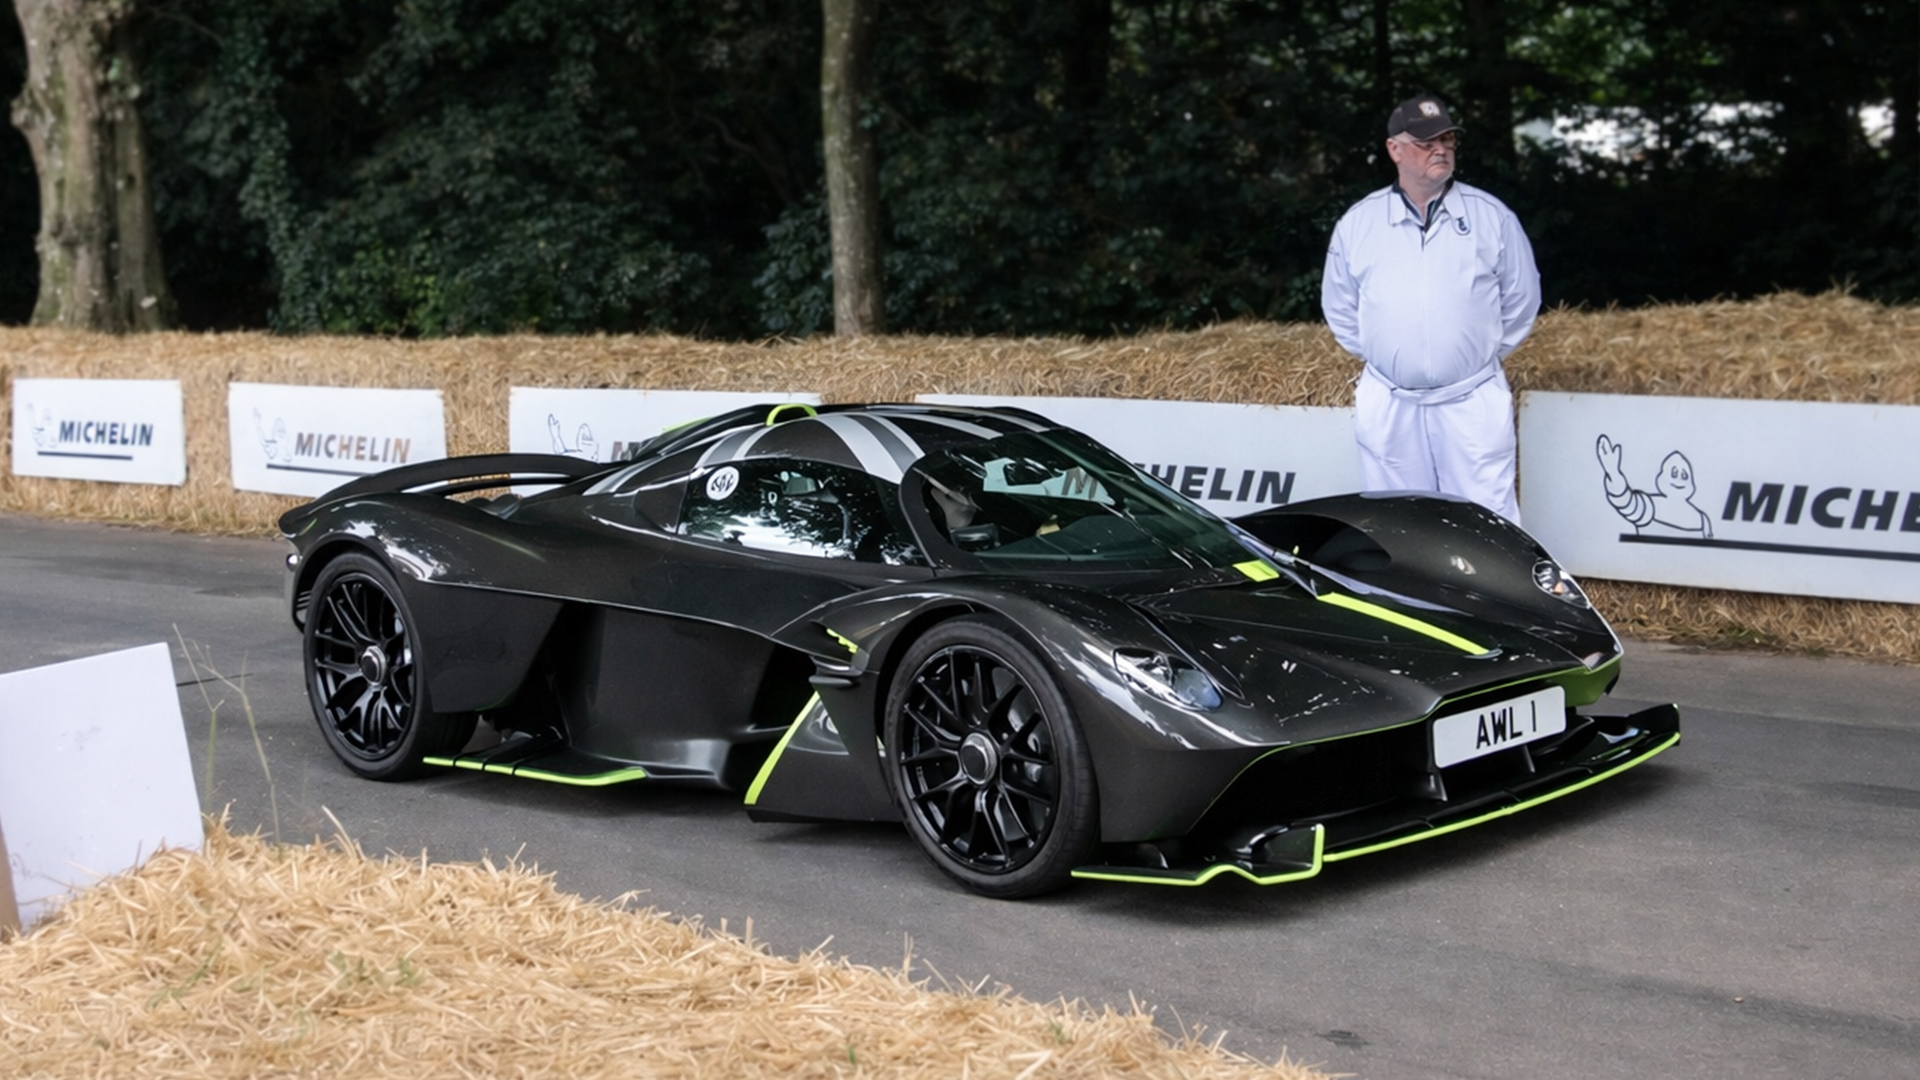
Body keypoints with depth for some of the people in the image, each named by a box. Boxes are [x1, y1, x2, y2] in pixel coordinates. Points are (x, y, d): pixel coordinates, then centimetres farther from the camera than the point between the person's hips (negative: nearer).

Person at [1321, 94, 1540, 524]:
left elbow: (1521, 298, 11)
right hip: (1387, 407, 1)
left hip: (1472, 404, -1)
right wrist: (1380, 357, 10)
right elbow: (1339, 306, 14)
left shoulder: (1492, 217, 2)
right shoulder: (1357, 223, 3)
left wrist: (1482, 355, 10)